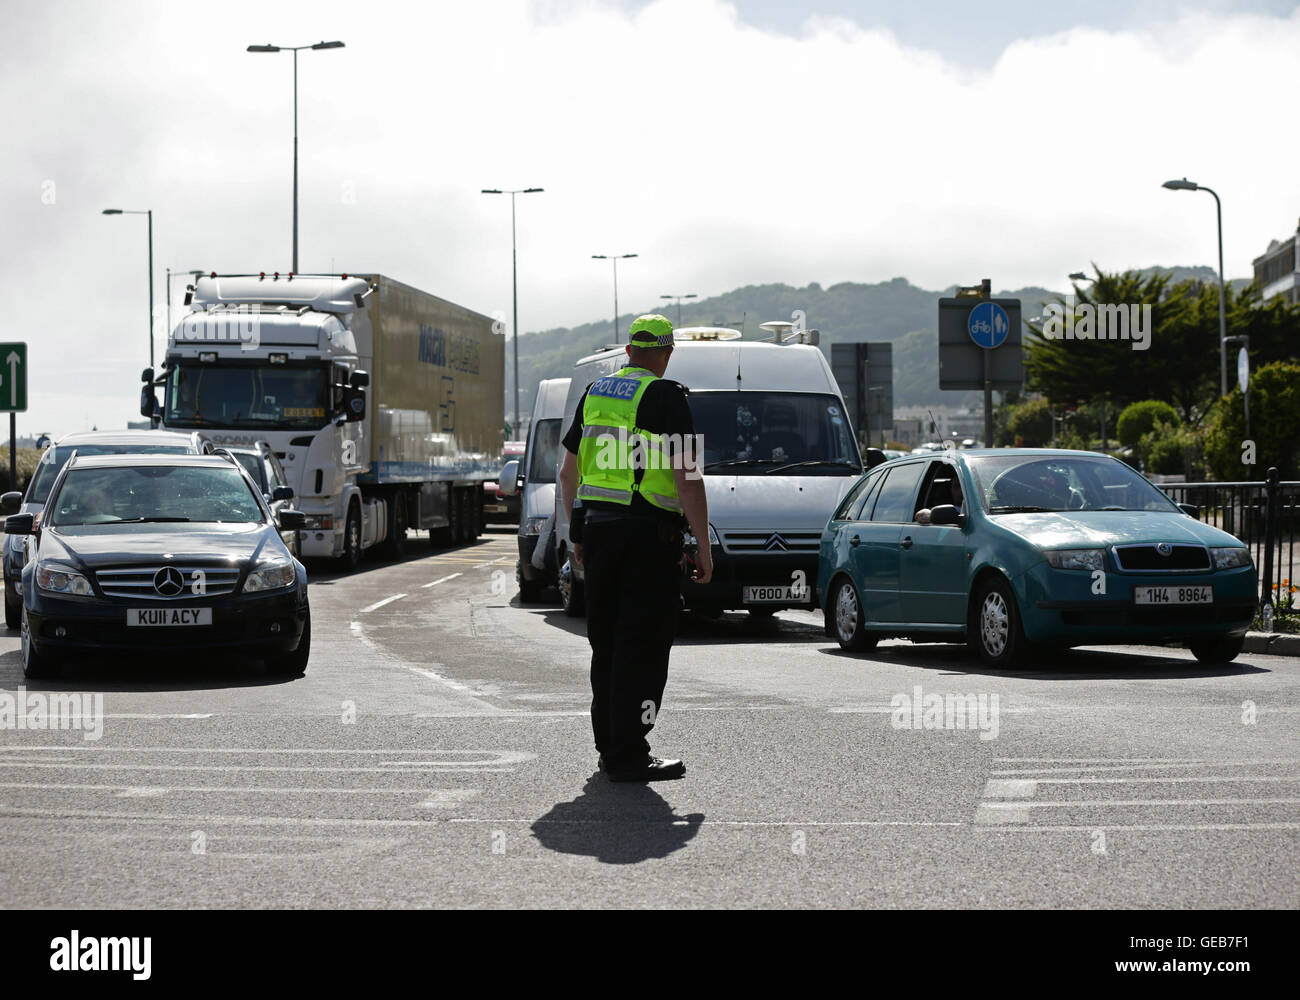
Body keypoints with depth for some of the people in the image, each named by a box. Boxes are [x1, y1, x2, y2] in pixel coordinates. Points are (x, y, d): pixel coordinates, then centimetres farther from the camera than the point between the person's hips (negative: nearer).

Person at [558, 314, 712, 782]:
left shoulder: (594, 392, 13)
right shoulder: (667, 397, -7)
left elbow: (568, 471, 18)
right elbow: (687, 479, -13)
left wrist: (577, 533, 26)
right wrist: (704, 547, -8)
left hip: (596, 528, 7)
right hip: (648, 533, -7)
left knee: (607, 643, 14)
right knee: (643, 646, -4)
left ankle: (608, 747, 20)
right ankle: (628, 755, -5)